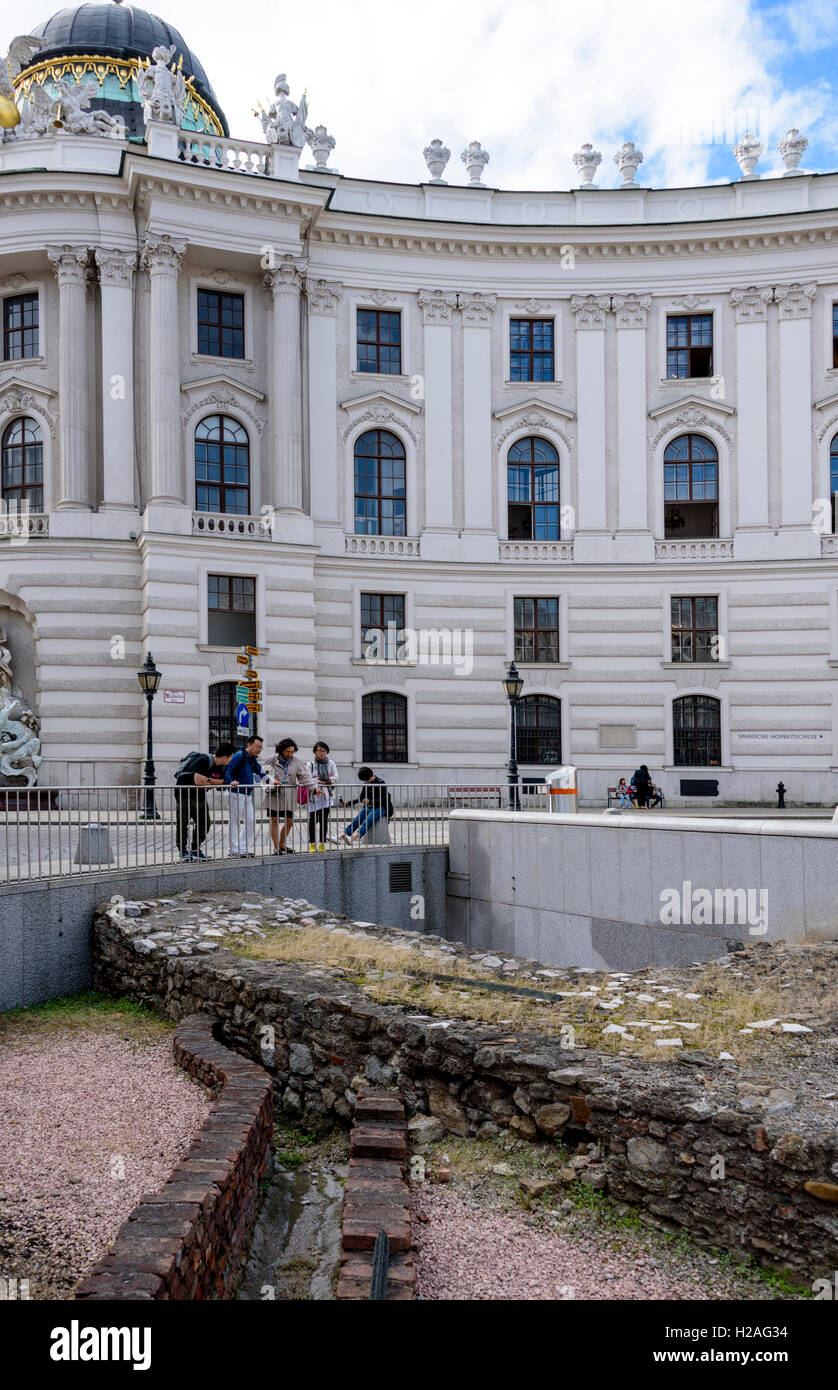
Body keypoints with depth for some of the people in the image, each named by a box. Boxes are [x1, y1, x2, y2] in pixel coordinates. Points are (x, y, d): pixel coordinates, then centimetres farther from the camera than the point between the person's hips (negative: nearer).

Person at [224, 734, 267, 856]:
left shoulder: (253, 759, 14)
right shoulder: (239, 756, -14)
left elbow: (259, 772, 28)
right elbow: (227, 770, -23)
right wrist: (230, 782, -38)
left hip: (247, 794, 9)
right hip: (236, 794, -9)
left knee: (251, 821, 9)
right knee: (235, 822, -1)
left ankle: (248, 849, 16)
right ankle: (236, 850, 3)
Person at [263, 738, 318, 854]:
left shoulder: (297, 762, 4)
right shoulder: (272, 760, -1)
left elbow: (305, 776, 2)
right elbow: (267, 772, -12)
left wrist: (314, 787, -10)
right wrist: (272, 780, -31)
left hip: (288, 796, 3)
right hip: (274, 795, -3)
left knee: (289, 821, 6)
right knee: (274, 820, 1)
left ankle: (282, 845, 26)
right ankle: (276, 848, 11)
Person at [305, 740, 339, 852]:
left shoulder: (331, 764, 9)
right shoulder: (310, 764, 2)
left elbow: (335, 777, -1)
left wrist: (319, 779, -11)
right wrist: (327, 779, -13)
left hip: (326, 795, 2)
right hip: (314, 795, -2)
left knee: (324, 820, 1)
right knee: (313, 820, -1)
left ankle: (322, 843, 8)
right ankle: (312, 844, 6)